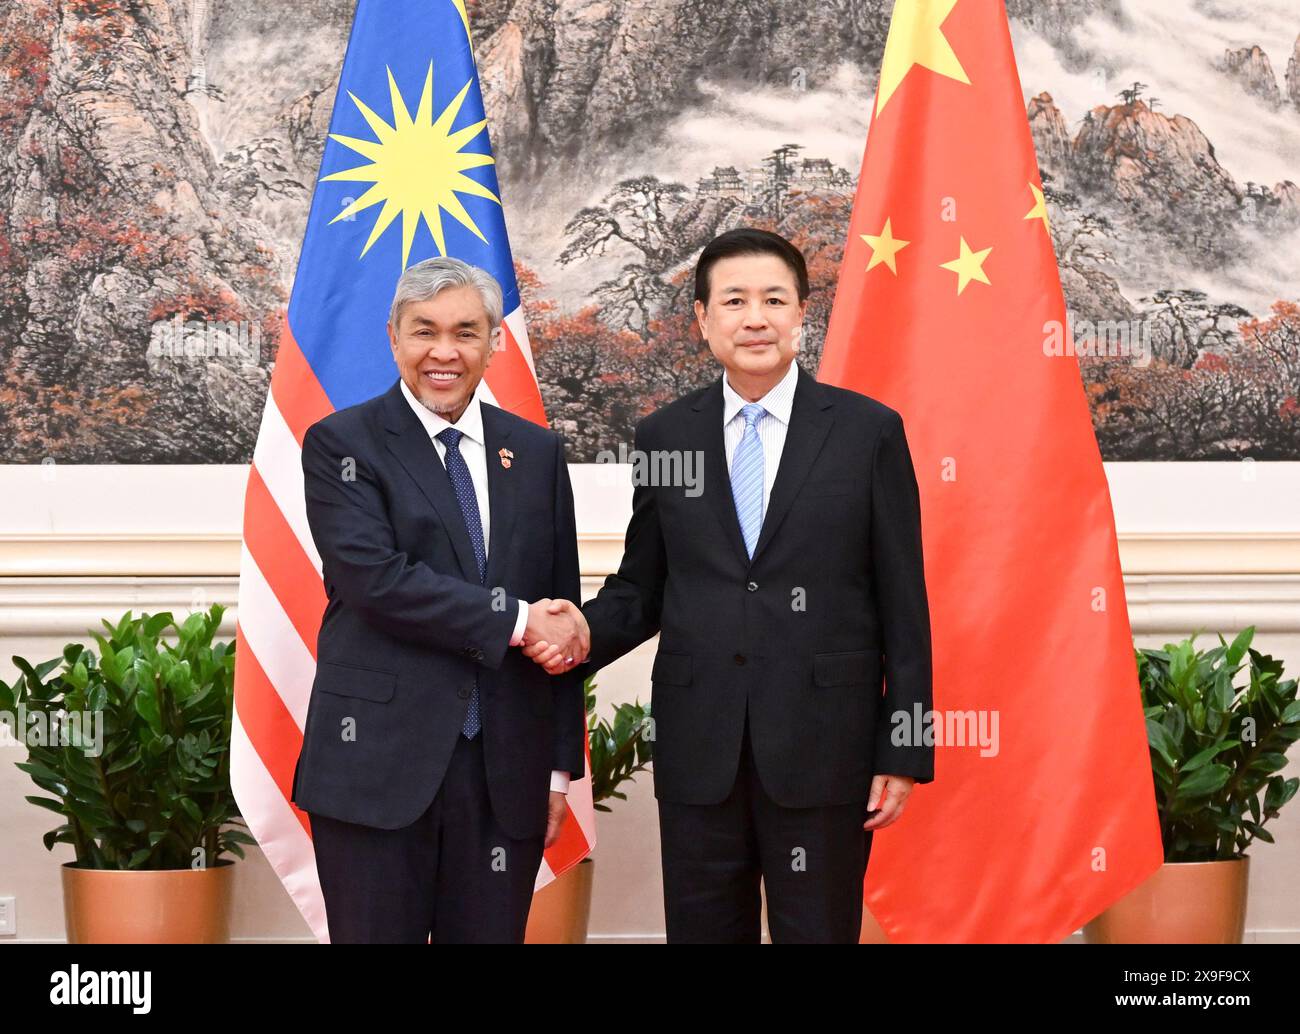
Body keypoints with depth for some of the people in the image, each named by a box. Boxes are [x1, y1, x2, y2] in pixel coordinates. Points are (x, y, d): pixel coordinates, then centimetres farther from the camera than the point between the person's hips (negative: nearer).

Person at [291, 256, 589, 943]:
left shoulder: (537, 453, 13)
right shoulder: (340, 445, 1)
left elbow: (561, 615, 14)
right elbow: (374, 578, -14)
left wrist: (561, 763, 10)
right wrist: (515, 621, -13)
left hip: (506, 772, 3)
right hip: (379, 763, -3)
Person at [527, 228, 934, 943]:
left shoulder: (869, 432, 1)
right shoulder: (664, 436, 8)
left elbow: (902, 606, 0)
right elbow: (641, 586, 13)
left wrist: (903, 753, -4)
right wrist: (585, 632, -9)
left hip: (821, 750, -2)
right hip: (699, 751, 2)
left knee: (818, 932, 4)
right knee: (702, 932, 9)